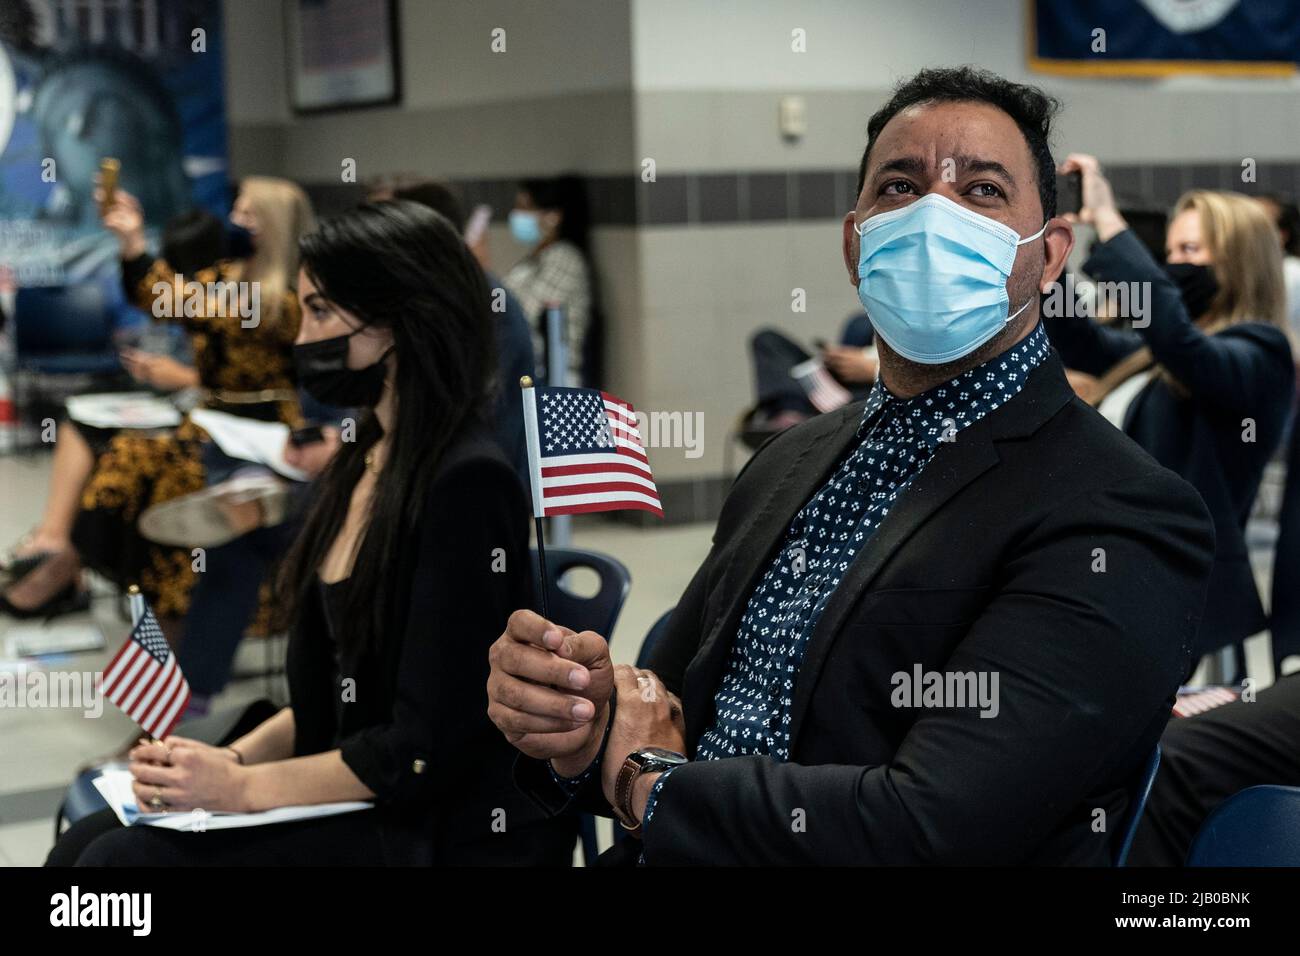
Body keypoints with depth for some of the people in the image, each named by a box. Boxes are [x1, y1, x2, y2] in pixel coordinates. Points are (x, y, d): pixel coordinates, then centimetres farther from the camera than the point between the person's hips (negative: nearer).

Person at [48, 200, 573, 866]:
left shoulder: (466, 484, -16)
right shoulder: (358, 467, 11)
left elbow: (426, 748, -18)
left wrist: (241, 788, -13)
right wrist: (234, 758, 1)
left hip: (459, 833, -8)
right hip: (359, 806, 8)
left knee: (123, 859, -19)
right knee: (87, 843, -5)